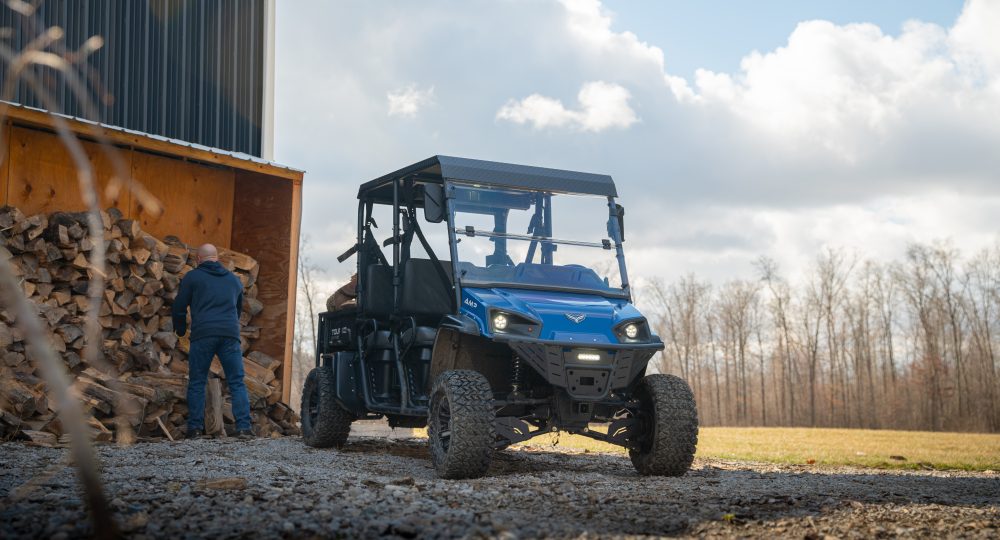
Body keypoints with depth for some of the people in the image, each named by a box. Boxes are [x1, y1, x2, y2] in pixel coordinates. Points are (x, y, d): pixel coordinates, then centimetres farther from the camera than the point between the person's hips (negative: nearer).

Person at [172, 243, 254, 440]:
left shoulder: (192, 277, 9)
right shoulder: (234, 279, 22)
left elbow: (179, 308, 9)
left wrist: (180, 330, 27)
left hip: (203, 335, -2)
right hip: (230, 335, 2)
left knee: (197, 383, 6)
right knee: (237, 383, 3)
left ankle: (195, 429, 3)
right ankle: (244, 427, -7)